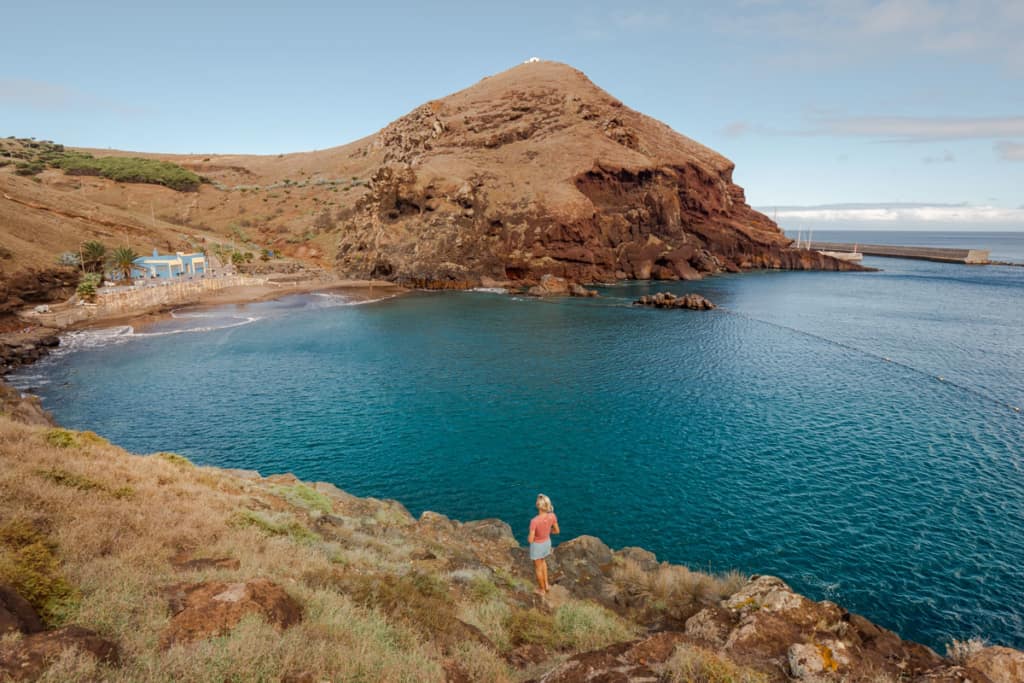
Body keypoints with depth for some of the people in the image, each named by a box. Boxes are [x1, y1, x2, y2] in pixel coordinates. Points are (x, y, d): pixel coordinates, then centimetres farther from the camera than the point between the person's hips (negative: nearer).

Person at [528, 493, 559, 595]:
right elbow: (557, 531, -8)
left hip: (537, 545, -4)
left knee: (538, 567, 24)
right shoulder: (552, 516, -25)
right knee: (542, 561, 37)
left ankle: (542, 590, 45)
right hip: (547, 542, 4)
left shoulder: (534, 521, -39)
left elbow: (530, 540, -28)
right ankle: (546, 584, 44)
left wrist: (530, 536, -4)